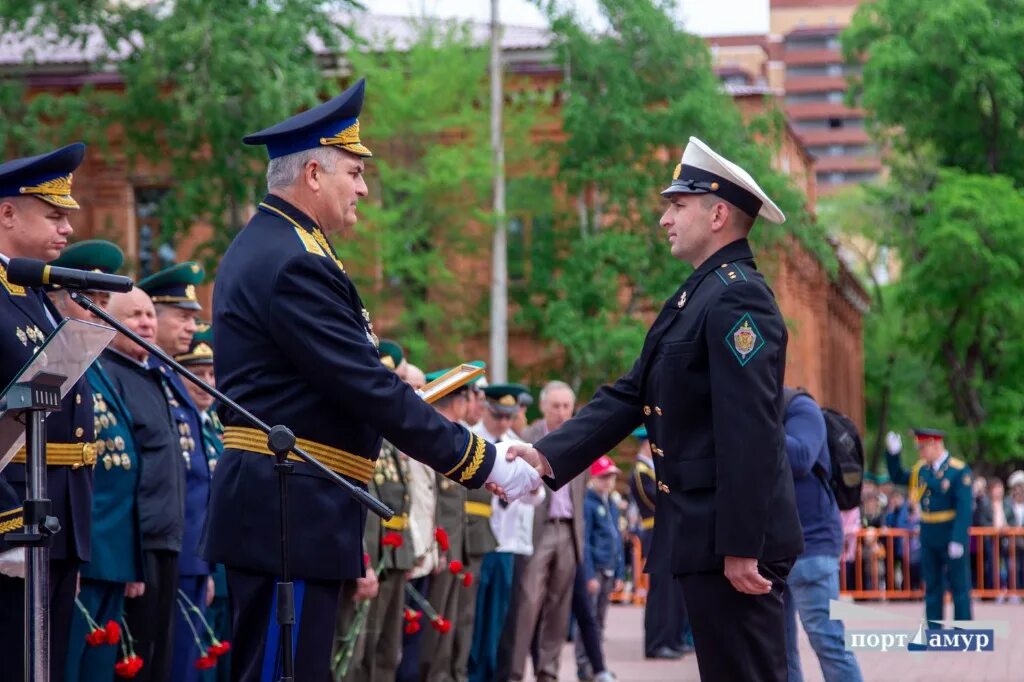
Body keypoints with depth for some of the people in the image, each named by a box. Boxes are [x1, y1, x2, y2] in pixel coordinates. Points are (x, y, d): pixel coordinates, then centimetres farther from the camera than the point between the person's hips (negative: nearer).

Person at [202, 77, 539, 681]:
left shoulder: (265, 248, 15)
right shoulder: (293, 265, -18)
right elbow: (371, 393, -20)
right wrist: (482, 464, -16)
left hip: (275, 506, 11)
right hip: (291, 515, -11)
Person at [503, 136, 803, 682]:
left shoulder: (737, 297, -15)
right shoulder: (696, 297, 17)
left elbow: (750, 431, -21)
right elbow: (630, 396, 14)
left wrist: (739, 547, -24)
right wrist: (549, 455, 3)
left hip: (732, 537, -10)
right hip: (704, 534, 10)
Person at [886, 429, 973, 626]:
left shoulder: (959, 471, -12)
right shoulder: (921, 468, 7)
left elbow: (964, 508, -17)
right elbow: (898, 478, 20)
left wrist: (958, 540, -23)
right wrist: (893, 454, 4)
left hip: (952, 535, -6)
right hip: (928, 536, 6)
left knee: (959, 586, 2)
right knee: (932, 587, 10)